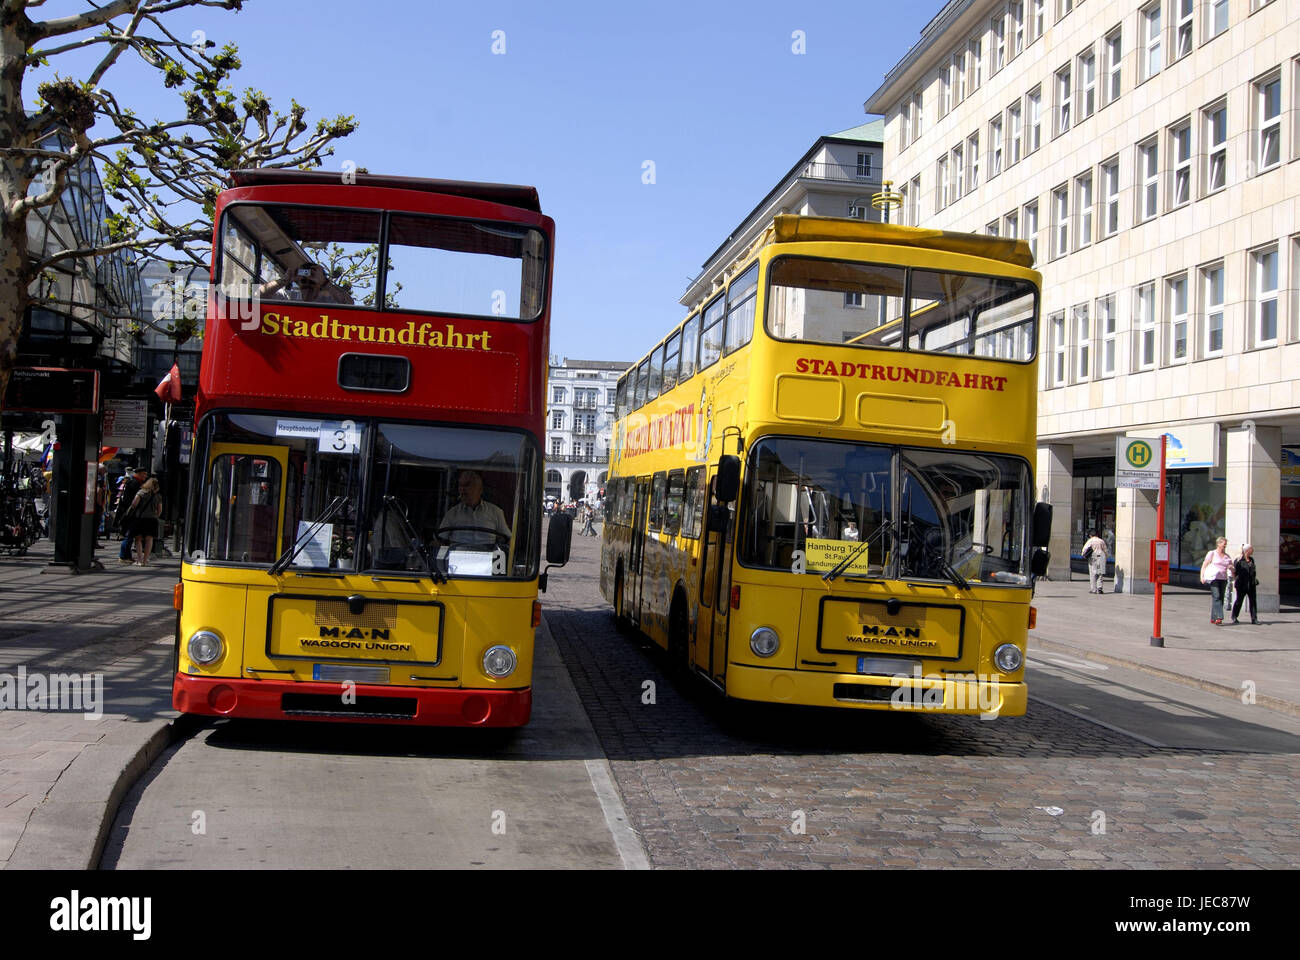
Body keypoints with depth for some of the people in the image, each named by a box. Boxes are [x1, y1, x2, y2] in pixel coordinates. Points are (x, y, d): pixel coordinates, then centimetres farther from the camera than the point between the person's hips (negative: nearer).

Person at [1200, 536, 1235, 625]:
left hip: (1223, 579, 6)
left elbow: (1231, 567, 21)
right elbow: (1204, 565, 0)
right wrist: (1202, 576, -10)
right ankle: (1219, 617, -24)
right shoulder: (1212, 553, 3)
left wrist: (1231, 567, -5)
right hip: (1213, 578, -6)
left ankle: (1213, 618, 9)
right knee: (1216, 597, -17)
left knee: (1220, 598, 2)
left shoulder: (1227, 556, 17)